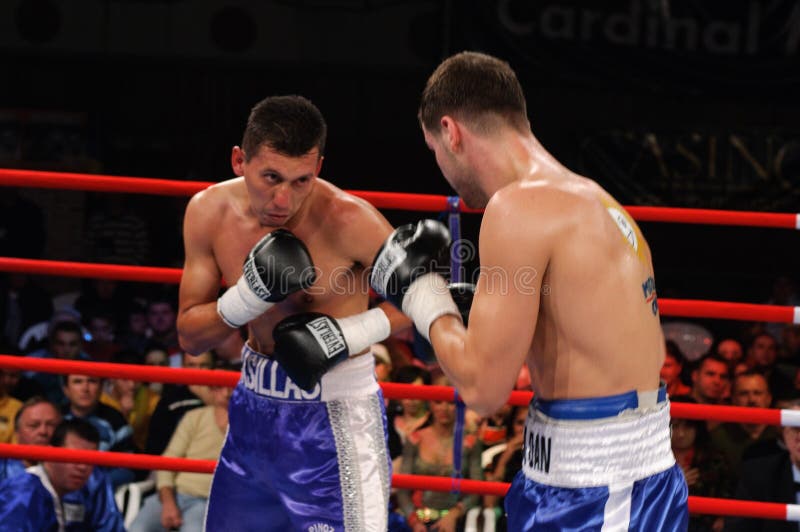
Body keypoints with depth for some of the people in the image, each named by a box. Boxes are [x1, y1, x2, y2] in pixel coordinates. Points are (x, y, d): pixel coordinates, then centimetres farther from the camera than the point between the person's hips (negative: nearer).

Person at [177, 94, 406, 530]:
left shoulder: (347, 221, -22)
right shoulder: (209, 212, -7)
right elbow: (190, 337, -2)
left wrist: (349, 332, -23)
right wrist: (249, 295, -20)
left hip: (335, 416, -6)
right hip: (255, 408, 6)